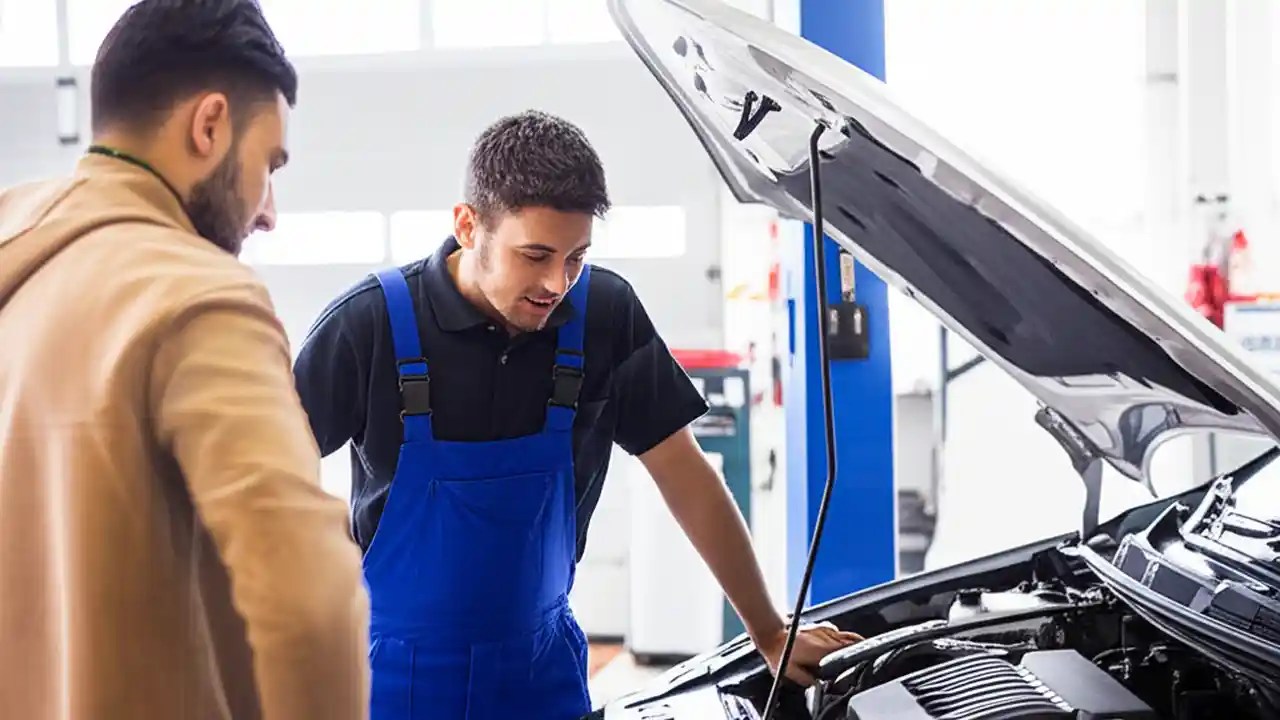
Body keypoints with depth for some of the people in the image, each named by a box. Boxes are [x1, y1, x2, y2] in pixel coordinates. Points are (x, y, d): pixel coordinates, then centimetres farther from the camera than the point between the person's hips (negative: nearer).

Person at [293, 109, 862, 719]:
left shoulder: (607, 314, -9)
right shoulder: (370, 324, -16)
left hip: (542, 663, 3)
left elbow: (686, 476, -2)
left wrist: (769, 635, 0)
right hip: (401, 669, -2)